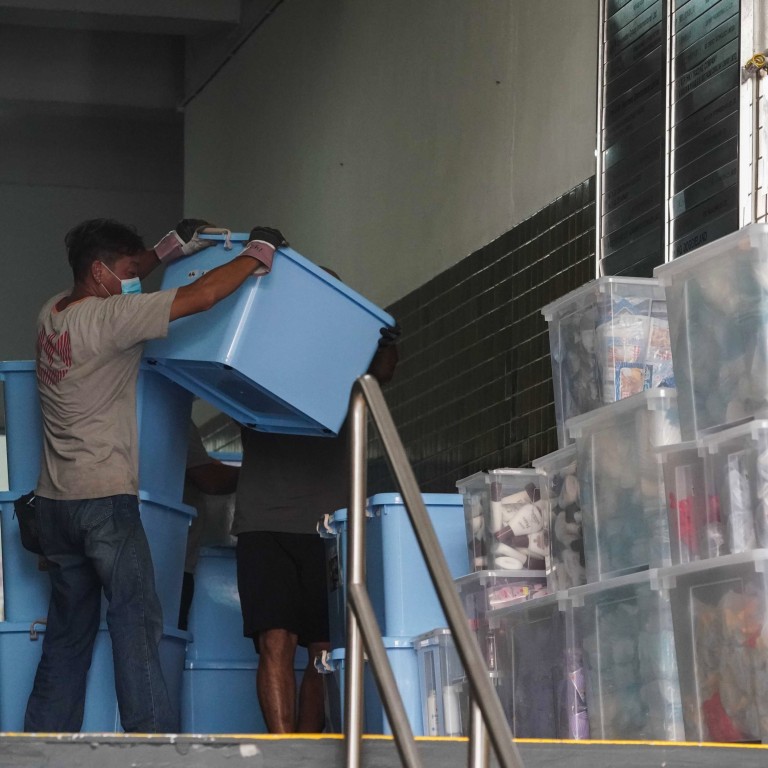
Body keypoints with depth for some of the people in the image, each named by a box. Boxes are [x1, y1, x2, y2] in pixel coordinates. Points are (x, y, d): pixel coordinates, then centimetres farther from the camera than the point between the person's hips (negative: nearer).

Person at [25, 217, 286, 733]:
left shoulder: (52, 314, 11)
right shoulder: (109, 316, -12)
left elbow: (115, 283, 32)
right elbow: (202, 296, -14)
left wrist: (168, 250, 27)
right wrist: (259, 251, -1)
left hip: (54, 501, 8)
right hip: (105, 498, -8)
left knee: (67, 633, 11)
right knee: (136, 623, -9)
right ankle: (152, 737, -14)